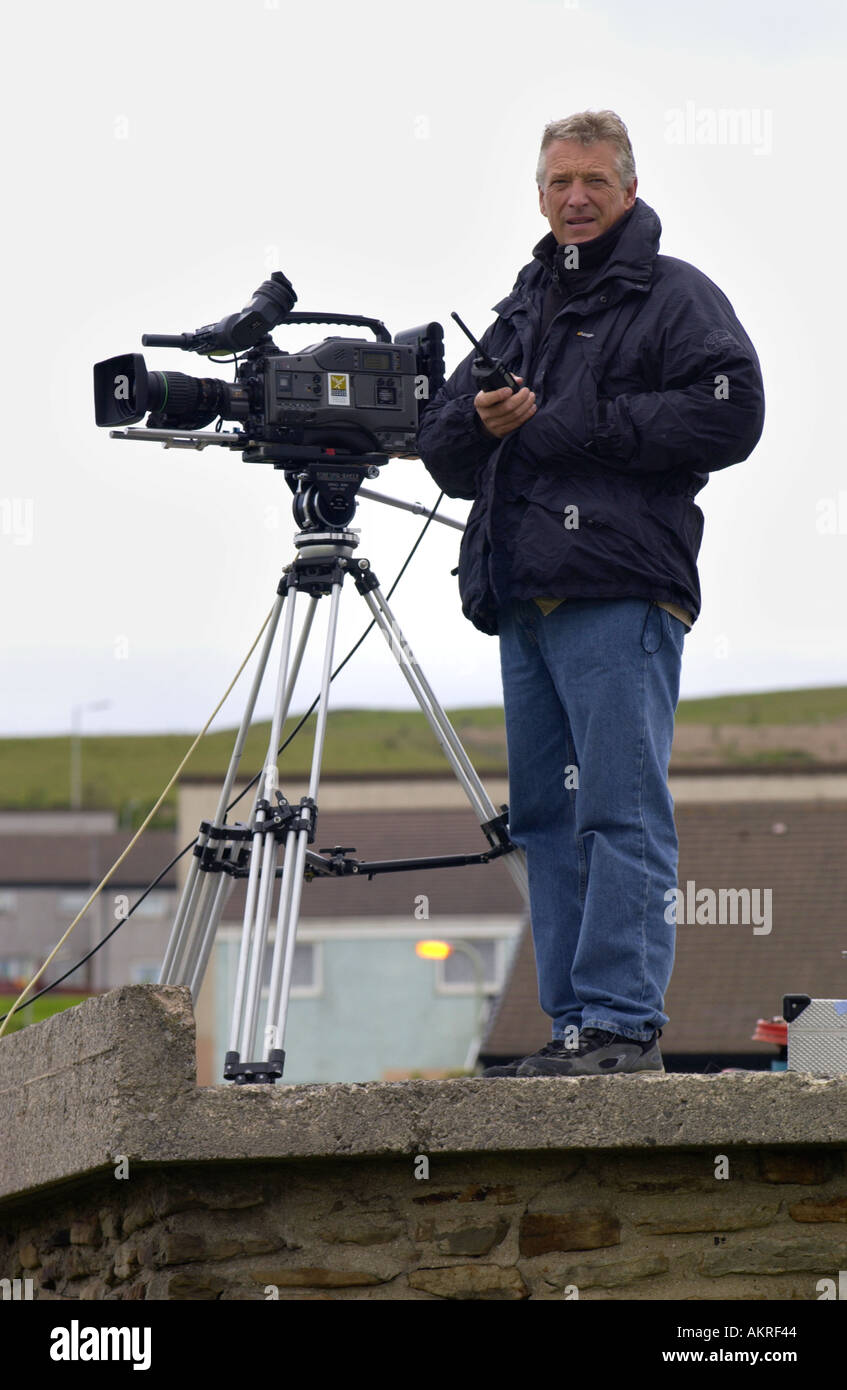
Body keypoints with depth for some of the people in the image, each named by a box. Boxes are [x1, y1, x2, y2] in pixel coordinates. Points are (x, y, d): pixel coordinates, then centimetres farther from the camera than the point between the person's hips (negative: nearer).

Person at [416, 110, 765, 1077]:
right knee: (546, 816, 6)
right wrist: (480, 421, -1)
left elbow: (729, 413, -12)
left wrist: (578, 425, -11)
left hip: (621, 596, -7)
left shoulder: (674, 296, 4)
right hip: (524, 599, 7)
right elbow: (441, 448, 23)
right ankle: (572, 1025, 10)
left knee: (621, 809, -11)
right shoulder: (522, 309, 25)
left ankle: (624, 1023, -14)